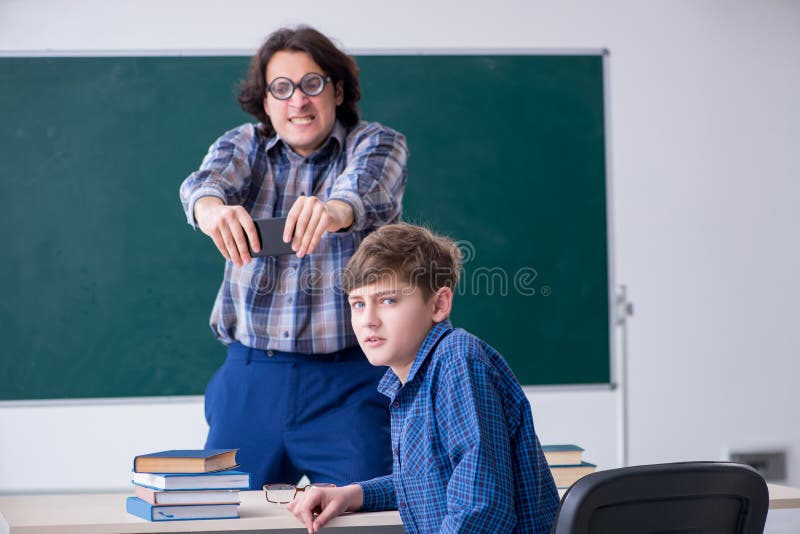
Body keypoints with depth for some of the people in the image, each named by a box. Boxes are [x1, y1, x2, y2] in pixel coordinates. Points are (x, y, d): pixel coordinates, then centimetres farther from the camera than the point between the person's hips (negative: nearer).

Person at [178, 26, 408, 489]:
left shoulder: (377, 144, 1)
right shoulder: (242, 146, 9)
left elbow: (369, 191, -22)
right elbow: (205, 182, -14)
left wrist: (333, 211, -46)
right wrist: (212, 208, -39)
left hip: (348, 381, -2)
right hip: (251, 377, 2)